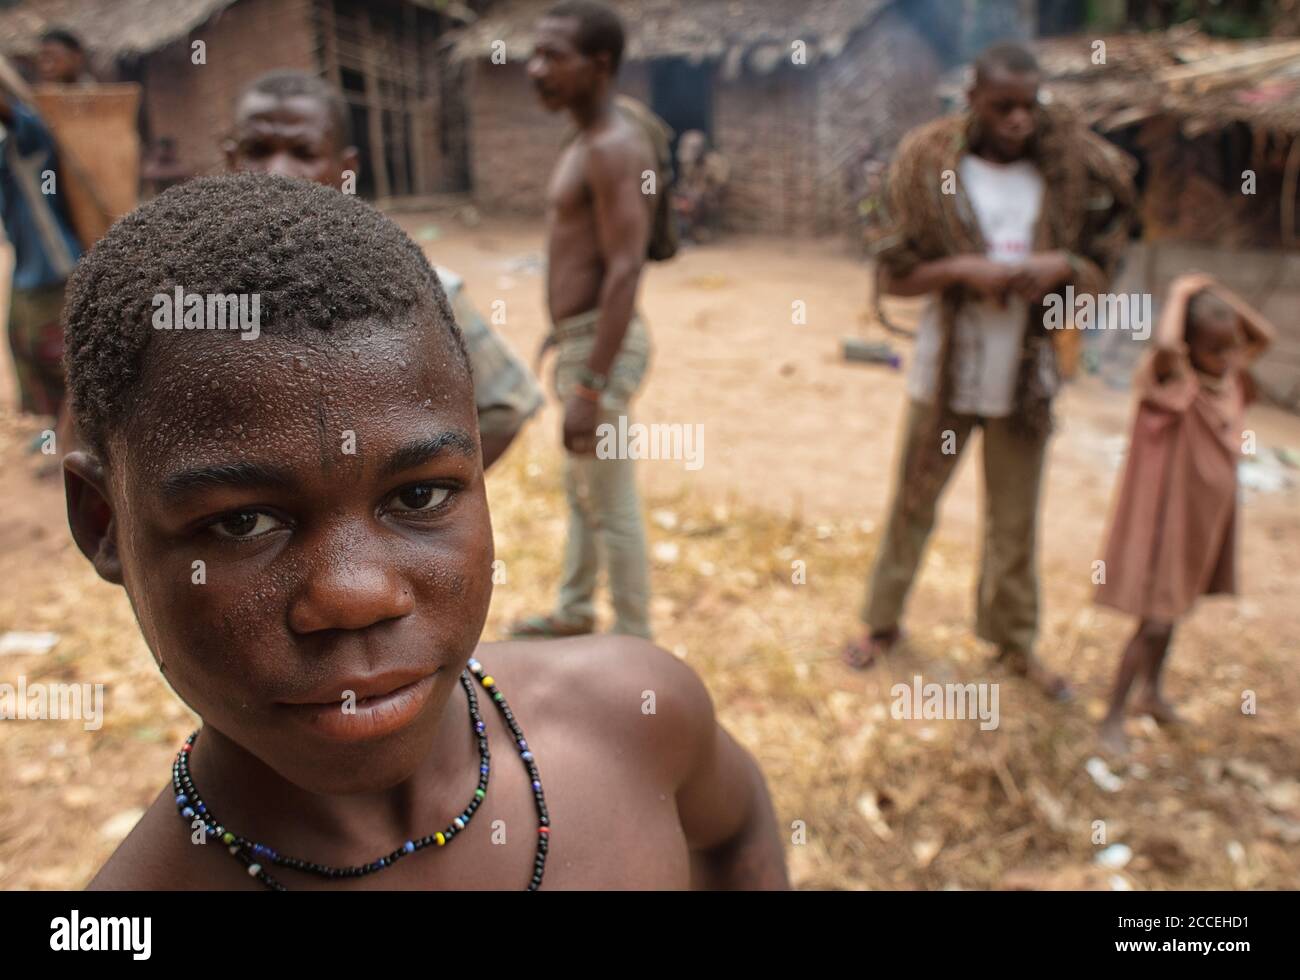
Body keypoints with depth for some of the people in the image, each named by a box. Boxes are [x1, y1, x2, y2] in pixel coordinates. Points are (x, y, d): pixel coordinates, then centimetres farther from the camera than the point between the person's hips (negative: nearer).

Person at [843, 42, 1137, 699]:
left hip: (1024, 377, 1)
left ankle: (1016, 638, 29)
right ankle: (883, 623, 29)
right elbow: (897, 276, -5)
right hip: (945, 371, -1)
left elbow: (1099, 272, 4)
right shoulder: (931, 165, -8)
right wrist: (963, 269, -22)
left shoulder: (1068, 169, -4)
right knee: (913, 503, 11)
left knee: (1016, 519, 11)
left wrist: (1062, 265, -18)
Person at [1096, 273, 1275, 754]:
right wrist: (1182, 295, -25)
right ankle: (1113, 717, 8)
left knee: (1172, 609, 22)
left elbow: (1263, 335, 17)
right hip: (1167, 517, -8)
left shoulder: (1228, 376, 2)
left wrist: (1221, 296, 2)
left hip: (1205, 517, 8)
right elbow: (1165, 345, -42)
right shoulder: (1172, 383, -20)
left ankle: (1150, 692, 41)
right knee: (1155, 620, -5)